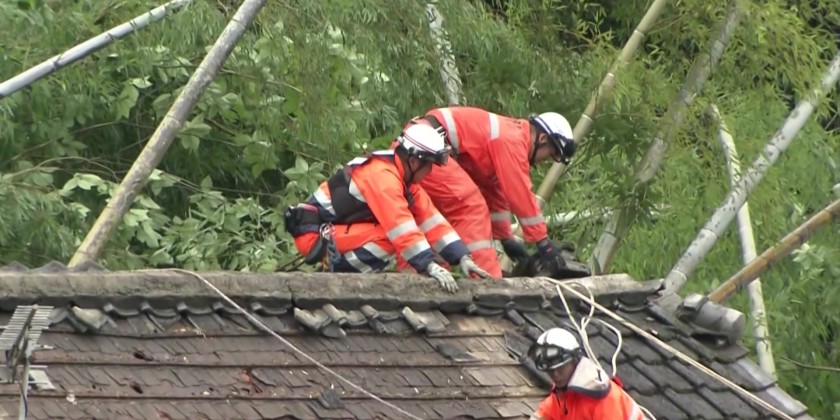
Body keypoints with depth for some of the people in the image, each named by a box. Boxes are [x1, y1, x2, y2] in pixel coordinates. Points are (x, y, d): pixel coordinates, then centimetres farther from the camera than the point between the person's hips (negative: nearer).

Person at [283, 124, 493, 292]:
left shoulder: (404, 178, 7)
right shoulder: (382, 177, -22)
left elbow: (431, 220, 4)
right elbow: (400, 226, -31)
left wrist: (462, 257, -4)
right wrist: (430, 266, -35)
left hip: (336, 230, 10)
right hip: (316, 236, -10)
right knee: (388, 239, -24)